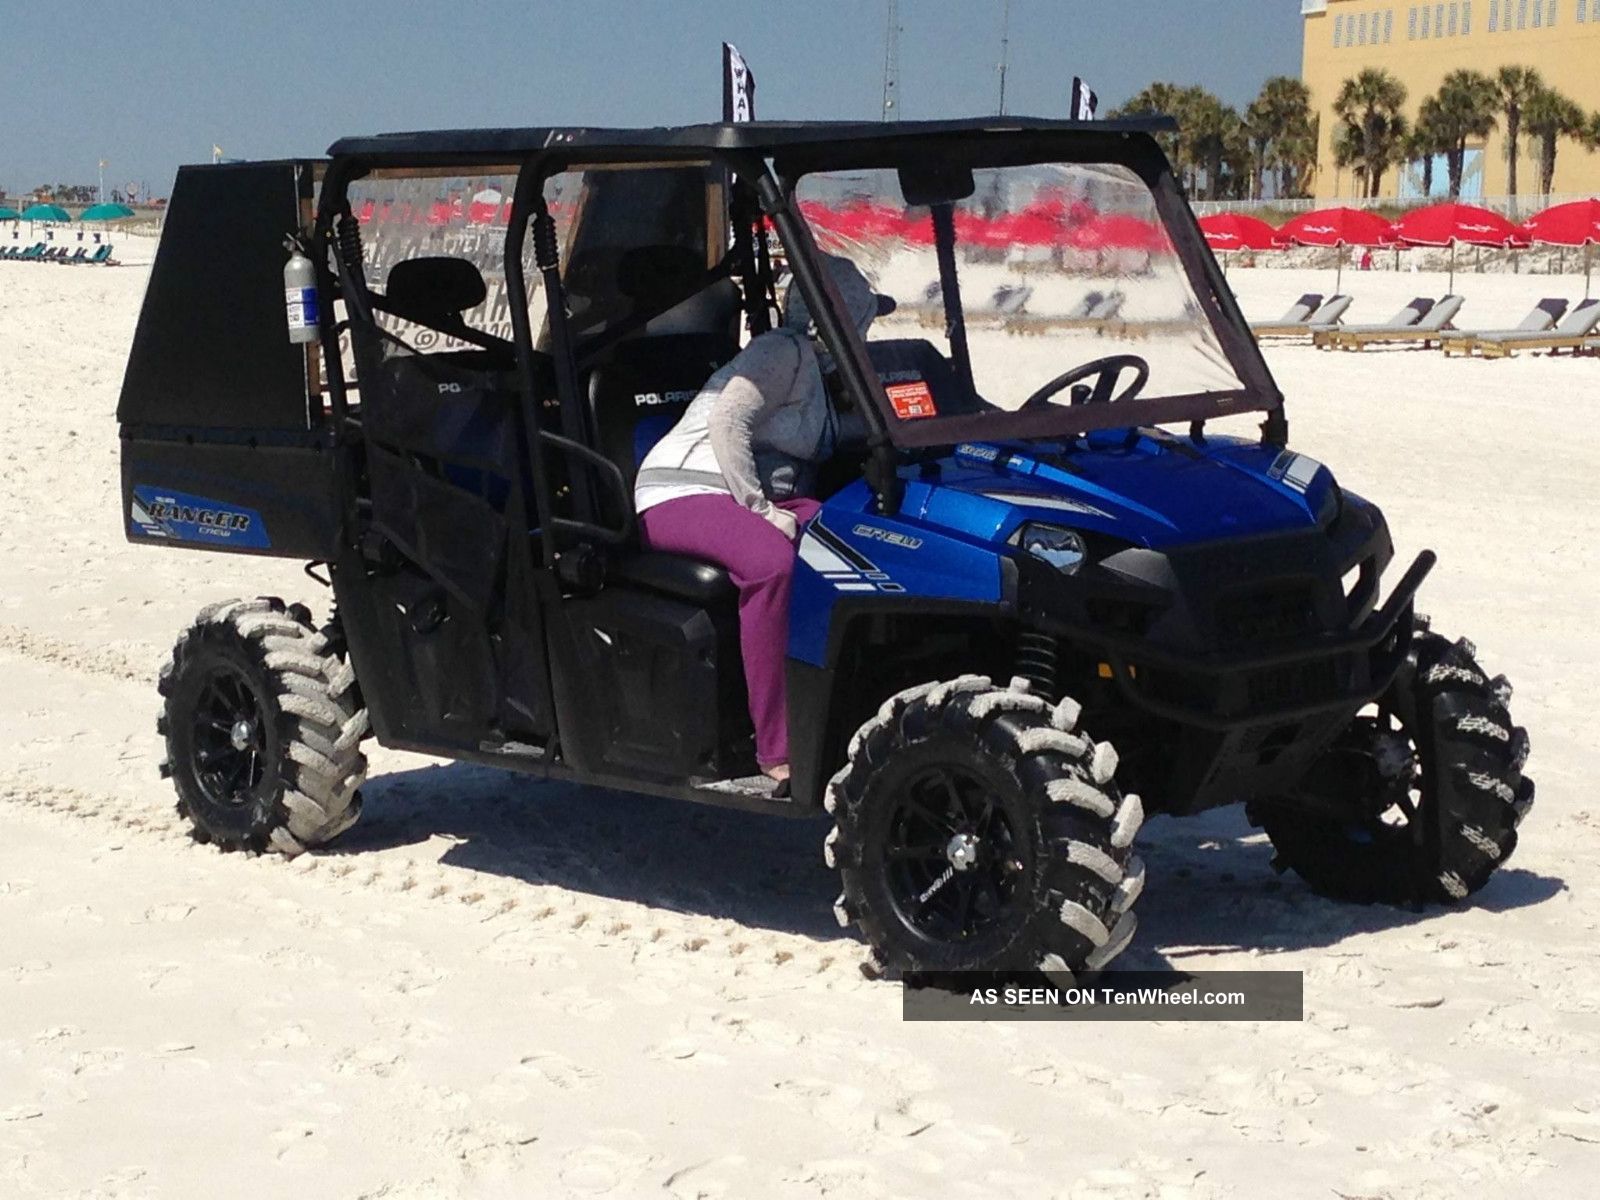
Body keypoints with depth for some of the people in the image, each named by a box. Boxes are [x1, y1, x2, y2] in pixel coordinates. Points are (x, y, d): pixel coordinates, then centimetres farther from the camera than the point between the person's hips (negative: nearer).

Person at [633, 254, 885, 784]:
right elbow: (726, 424, -19)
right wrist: (762, 510, -20)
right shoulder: (785, 352, -8)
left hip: (752, 495, 9)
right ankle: (778, 750, -36)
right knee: (773, 561, -38)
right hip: (682, 494, -8)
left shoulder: (812, 366, 23)